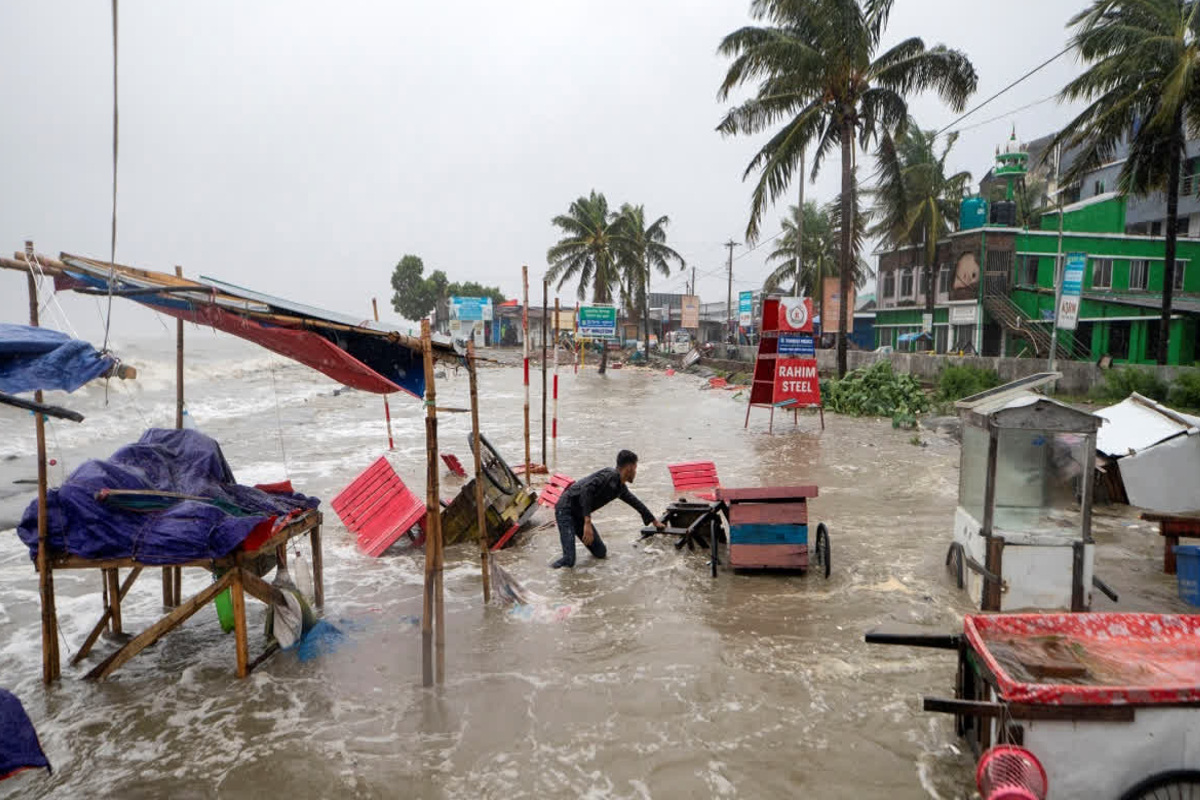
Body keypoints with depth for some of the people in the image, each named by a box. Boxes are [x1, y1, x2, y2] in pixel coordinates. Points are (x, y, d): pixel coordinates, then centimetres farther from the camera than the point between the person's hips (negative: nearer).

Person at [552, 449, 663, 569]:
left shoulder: (620, 488, 9)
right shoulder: (609, 474, -19)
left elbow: (636, 503, 25)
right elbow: (586, 489, -32)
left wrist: (654, 521, 38)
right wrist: (588, 523, -35)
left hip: (580, 515, 9)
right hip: (566, 509, -9)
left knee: (601, 553, 4)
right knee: (568, 560, -21)